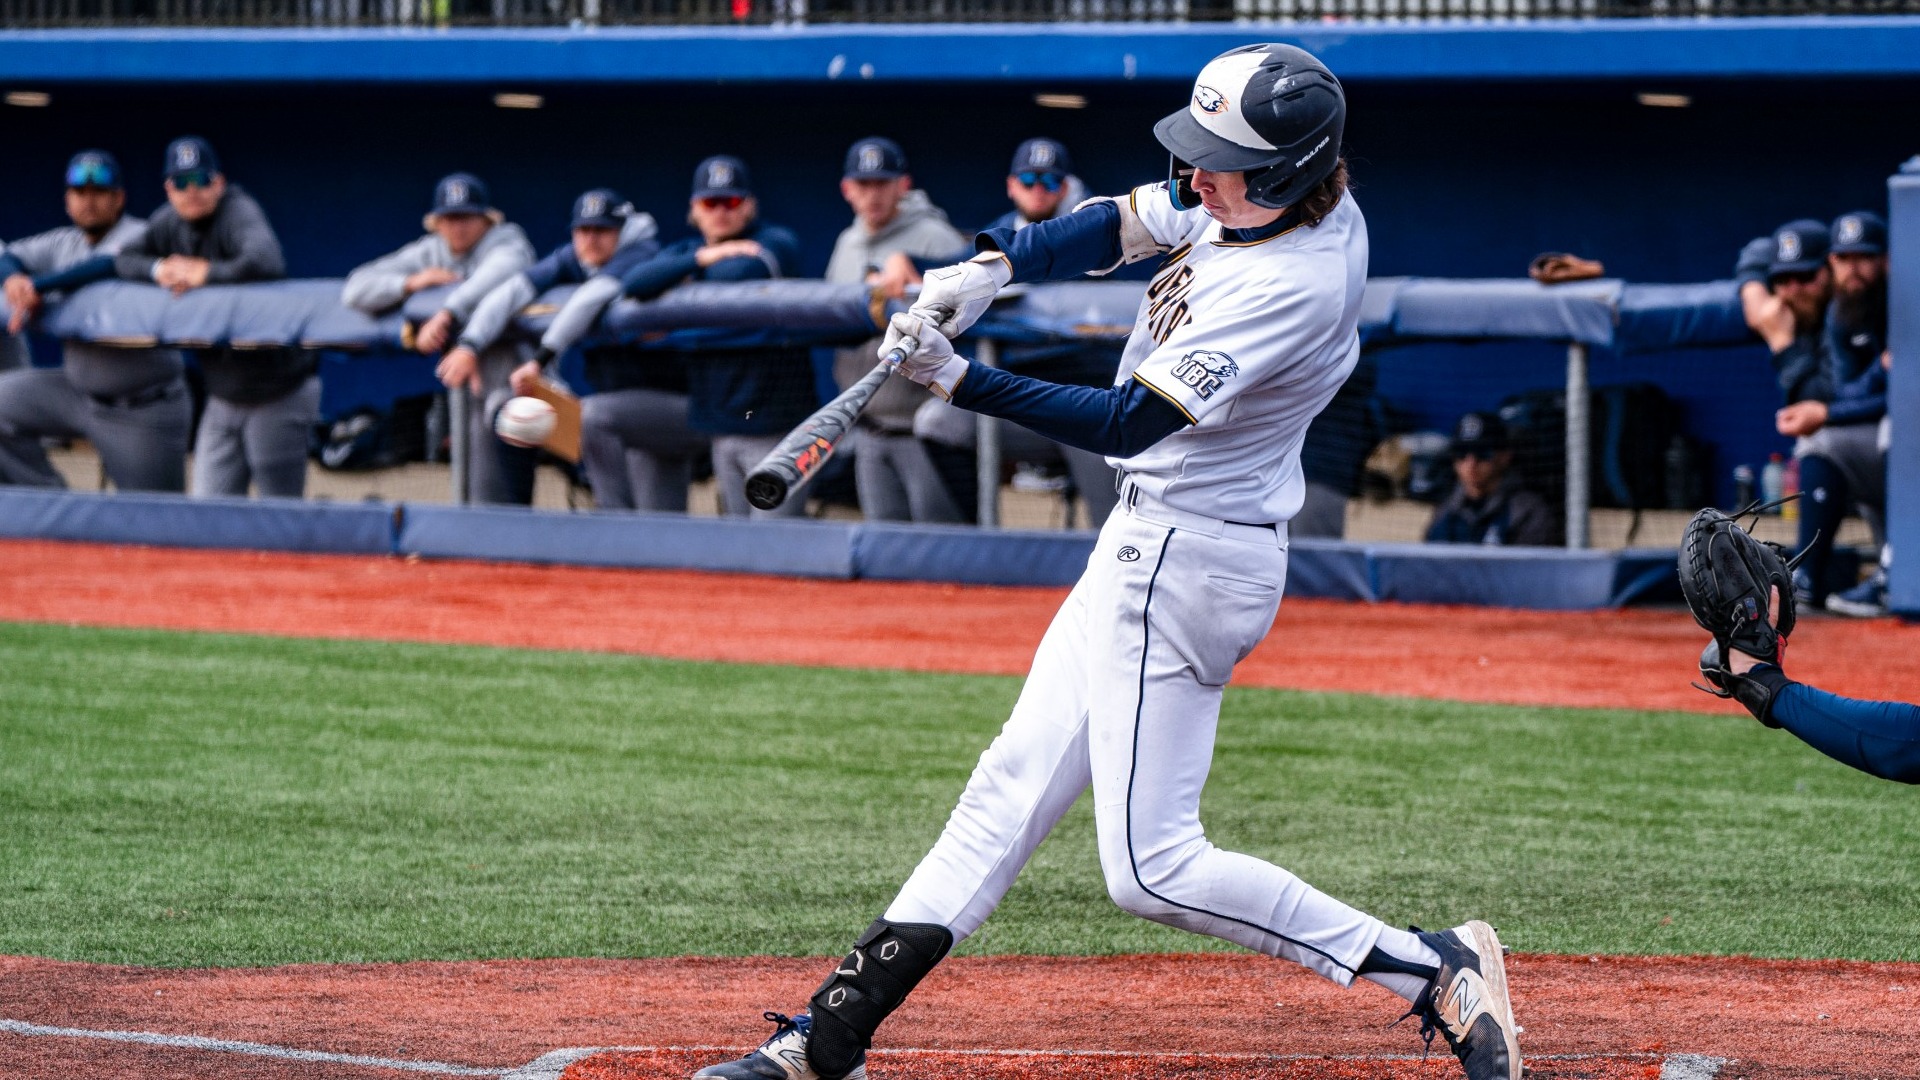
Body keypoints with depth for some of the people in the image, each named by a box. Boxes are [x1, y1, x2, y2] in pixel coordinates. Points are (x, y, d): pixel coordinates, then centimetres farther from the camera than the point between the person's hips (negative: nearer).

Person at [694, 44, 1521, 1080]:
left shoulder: (1293, 285, -28)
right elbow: (1114, 226, 10)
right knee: (1015, 779, 12)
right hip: (1150, 539, 10)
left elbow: (1129, 421, -31)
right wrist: (989, 267, -7)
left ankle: (1436, 970, -4)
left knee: (1151, 868, -8)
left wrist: (958, 380, -34)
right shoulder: (1253, 197, -1)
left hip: (1183, 558, -10)